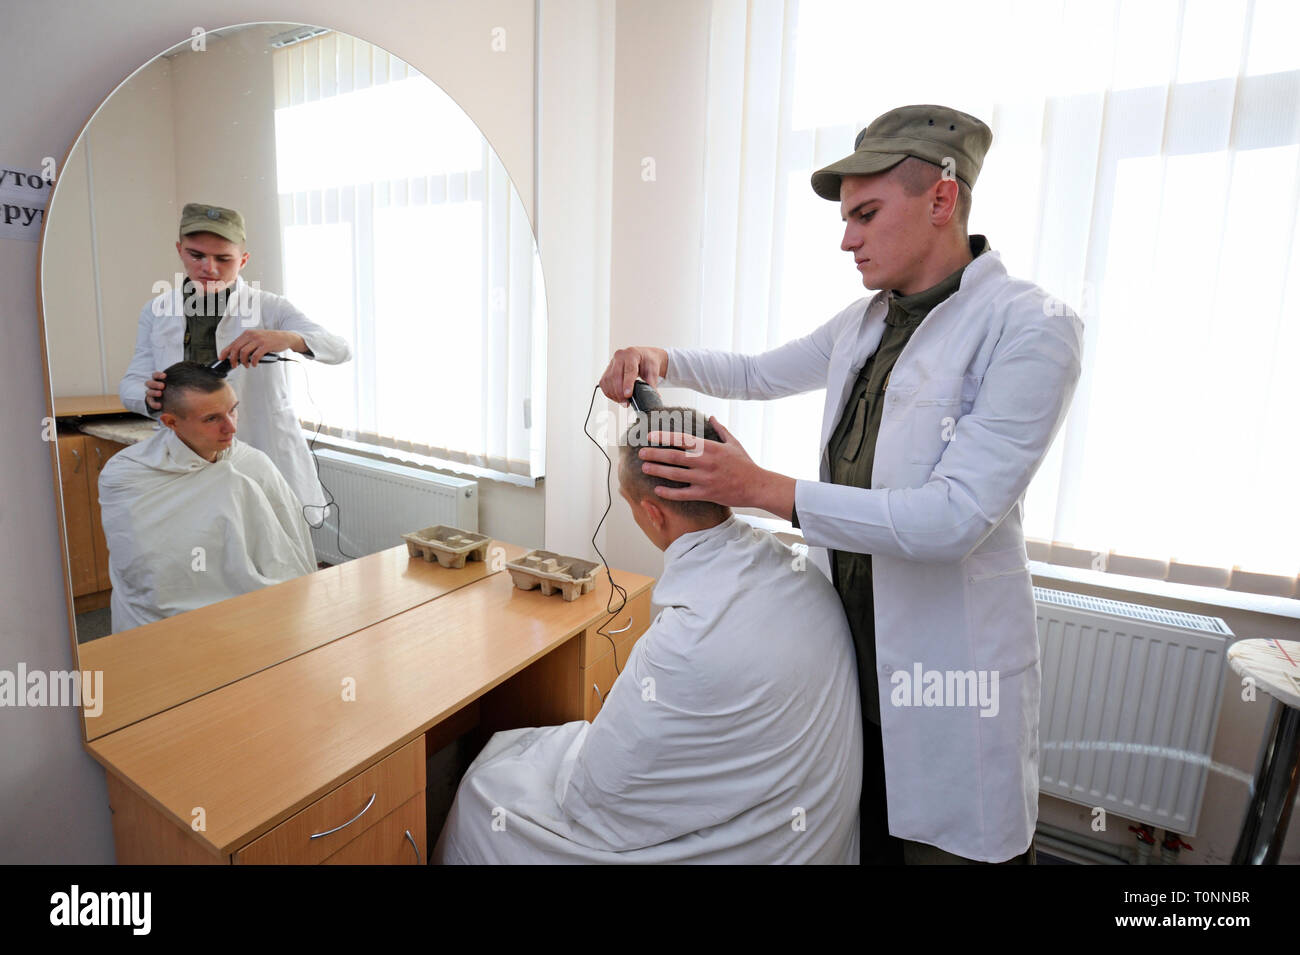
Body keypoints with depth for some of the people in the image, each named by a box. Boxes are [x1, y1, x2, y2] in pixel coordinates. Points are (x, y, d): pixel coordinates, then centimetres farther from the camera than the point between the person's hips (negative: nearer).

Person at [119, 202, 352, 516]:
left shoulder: (269, 308, -3)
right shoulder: (156, 313, 8)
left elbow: (340, 349, -16)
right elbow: (130, 384, 7)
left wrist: (287, 338, -37)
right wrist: (151, 397, -18)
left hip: (268, 463, -2)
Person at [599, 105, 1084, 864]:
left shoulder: (1031, 329, -16)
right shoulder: (864, 324, 7)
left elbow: (957, 516, -24)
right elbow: (757, 375, 20)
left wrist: (766, 489, -24)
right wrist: (661, 361, 1)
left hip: (950, 667, -6)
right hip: (847, 646, 7)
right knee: (857, 841, 23)